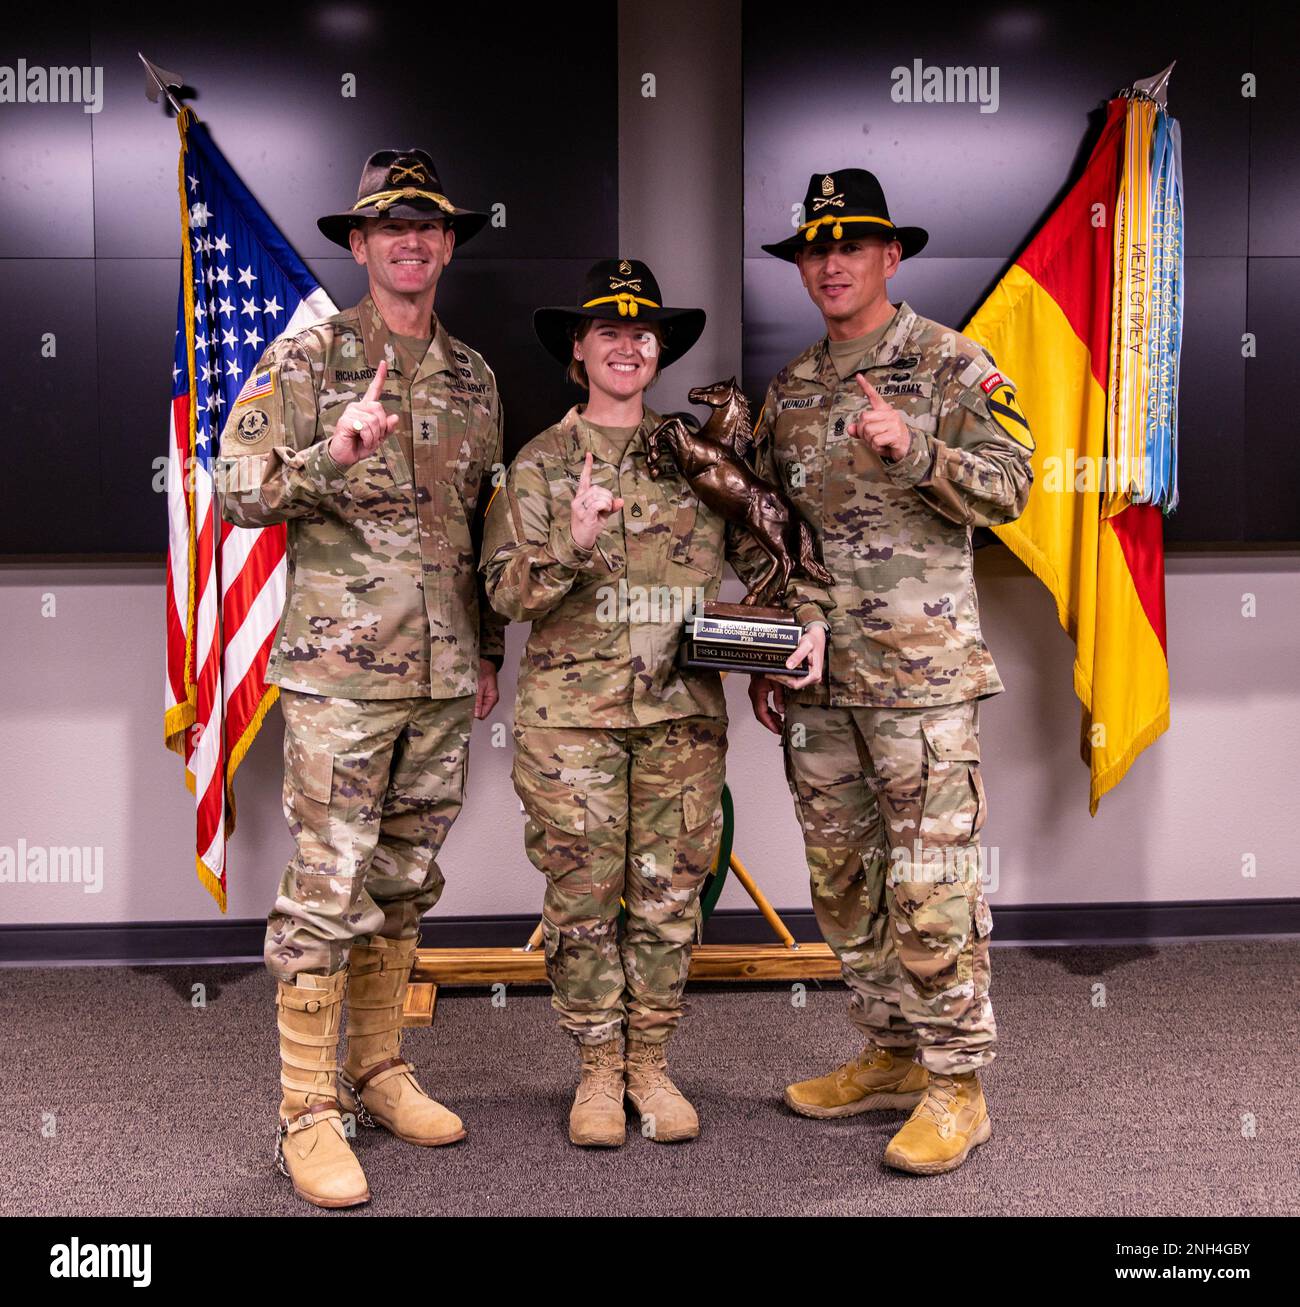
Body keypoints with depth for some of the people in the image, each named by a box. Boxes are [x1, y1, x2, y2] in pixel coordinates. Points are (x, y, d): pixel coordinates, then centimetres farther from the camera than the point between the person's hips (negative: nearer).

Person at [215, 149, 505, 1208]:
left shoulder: (473, 375, 15)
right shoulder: (306, 357, -1)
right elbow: (238, 493, -8)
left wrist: (489, 647, 19)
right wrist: (333, 456, -25)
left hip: (443, 673, 6)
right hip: (341, 664, -5)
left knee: (406, 880, 13)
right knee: (327, 886, -5)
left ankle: (380, 1071, 27)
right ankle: (309, 1112, 6)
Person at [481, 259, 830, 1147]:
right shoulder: (542, 463, 4)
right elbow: (507, 591, -2)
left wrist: (806, 618, -4)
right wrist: (574, 543, -19)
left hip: (683, 707, 2)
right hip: (571, 708, -2)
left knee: (670, 894, 6)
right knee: (583, 897, 3)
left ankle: (652, 1063, 22)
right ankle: (599, 1068, 19)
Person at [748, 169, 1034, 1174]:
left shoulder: (953, 364, 1)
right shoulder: (789, 390, 16)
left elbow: (1008, 488, -7)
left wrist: (914, 449, -22)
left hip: (921, 666, -6)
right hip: (815, 670, 6)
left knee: (932, 878, -6)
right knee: (843, 874, 12)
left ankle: (956, 1082, 6)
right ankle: (892, 1053, 26)